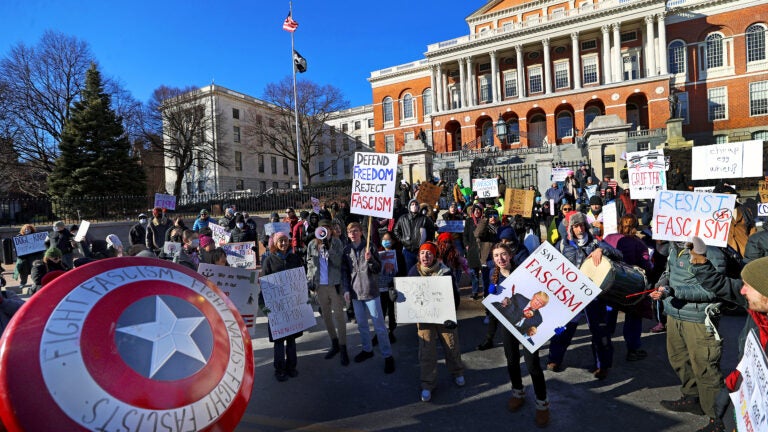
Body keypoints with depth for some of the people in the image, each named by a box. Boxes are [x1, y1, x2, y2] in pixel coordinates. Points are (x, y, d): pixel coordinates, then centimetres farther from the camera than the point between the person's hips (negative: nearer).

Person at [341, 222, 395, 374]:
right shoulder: (346, 250, 4)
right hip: (355, 292, 4)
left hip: (370, 291, -4)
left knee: (379, 325, -1)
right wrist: (346, 289, 1)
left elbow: (378, 269, -5)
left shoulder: (370, 247, -6)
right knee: (362, 324, 16)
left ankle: (387, 356, 8)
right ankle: (367, 350, 33)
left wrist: (370, 259, -22)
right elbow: (344, 271, 8)